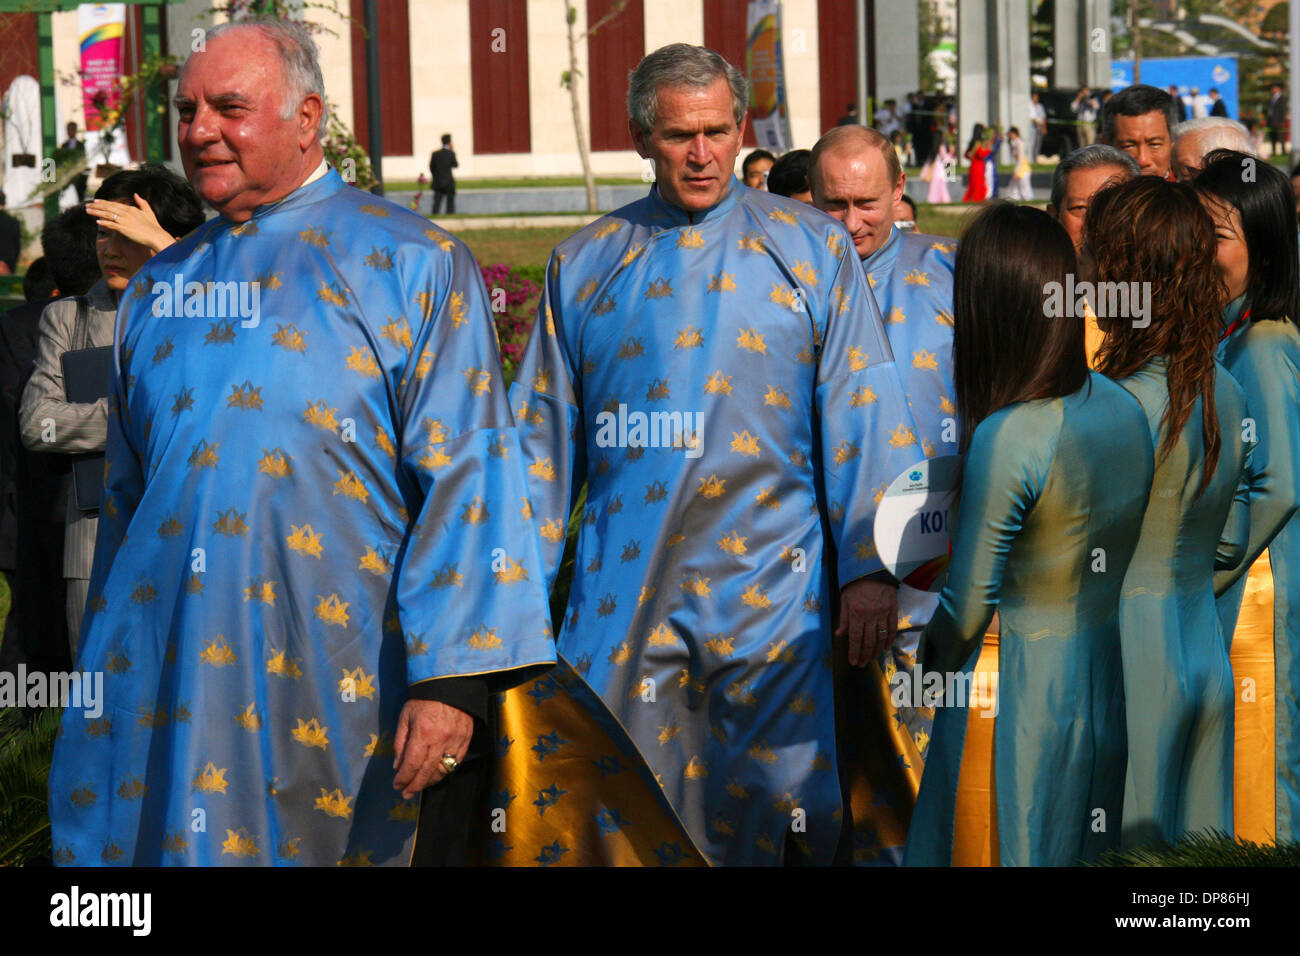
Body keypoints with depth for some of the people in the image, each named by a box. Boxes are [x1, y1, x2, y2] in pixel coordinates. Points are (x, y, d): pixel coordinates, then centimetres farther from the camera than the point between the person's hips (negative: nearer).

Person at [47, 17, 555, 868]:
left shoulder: (411, 265, -3)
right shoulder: (161, 290, 13)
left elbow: (465, 480, -9)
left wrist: (452, 678, -17)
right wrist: (109, 665, 19)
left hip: (346, 698, -4)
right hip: (170, 695, 4)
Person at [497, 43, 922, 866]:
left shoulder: (812, 250, 5)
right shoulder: (586, 266, 10)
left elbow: (863, 419, 2)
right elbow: (544, 435, 13)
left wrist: (870, 568, -5)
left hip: (766, 590, -2)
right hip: (622, 593, 2)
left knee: (769, 799, -3)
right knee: (624, 814, 1)